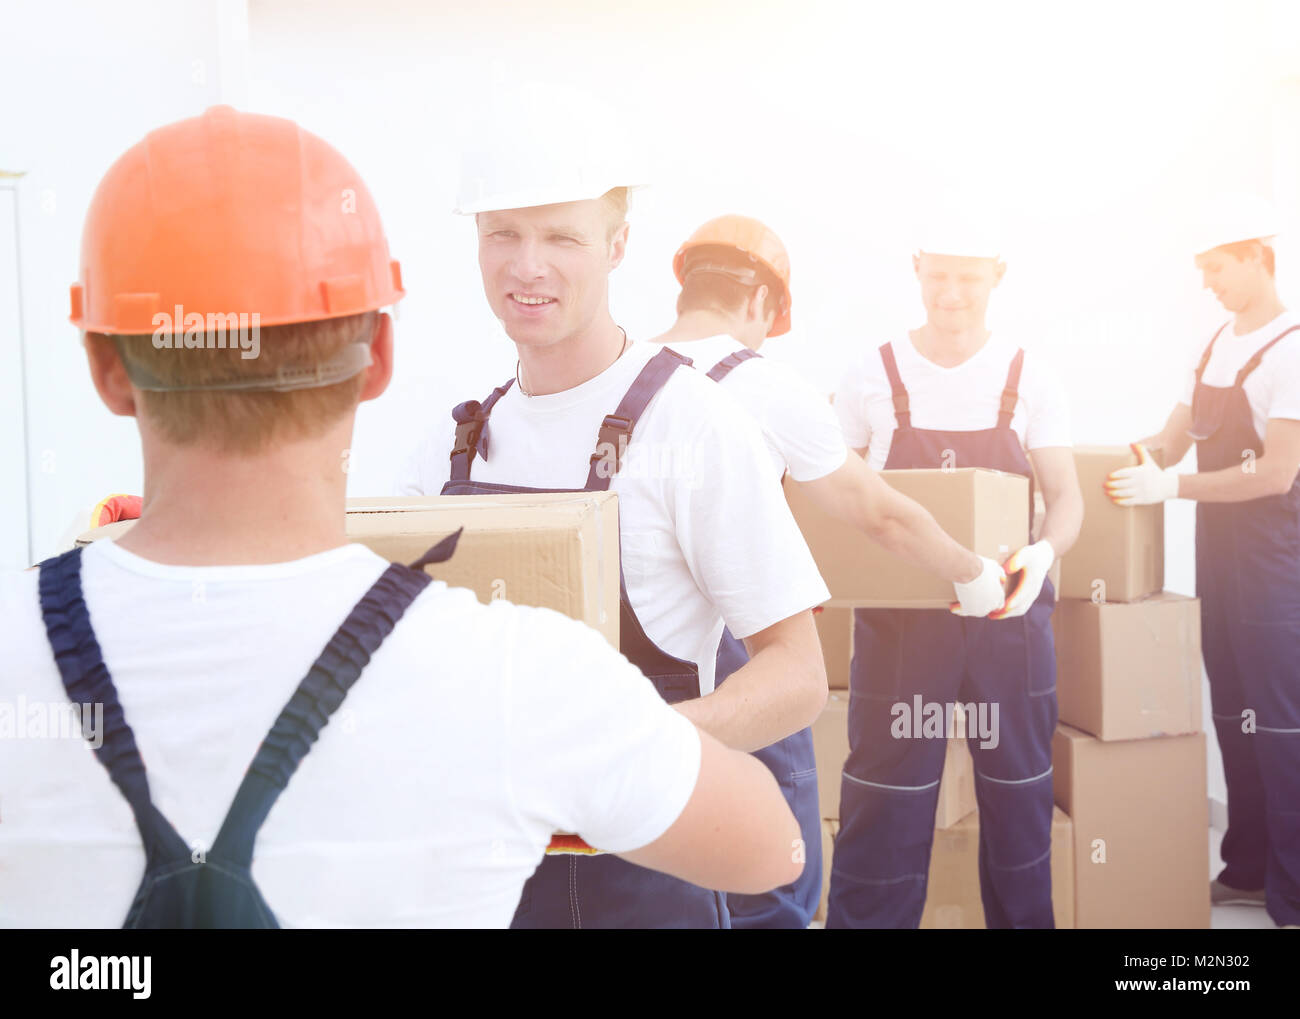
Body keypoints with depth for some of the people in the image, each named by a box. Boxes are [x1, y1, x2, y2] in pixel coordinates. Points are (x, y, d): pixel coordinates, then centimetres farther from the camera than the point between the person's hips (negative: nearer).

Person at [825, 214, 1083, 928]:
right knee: (884, 805, 2)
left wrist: (1044, 552, -21)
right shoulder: (873, 376, -1)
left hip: (1008, 611, 2)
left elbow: (1066, 498, 1)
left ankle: (1023, 921, 30)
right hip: (897, 618, -1)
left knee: (1018, 797, 12)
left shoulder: (1029, 378, 1)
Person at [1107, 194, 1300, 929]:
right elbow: (1177, 436, 15)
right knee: (1233, 713, 14)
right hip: (1218, 547, 8)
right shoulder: (1216, 343, 10)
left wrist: (1172, 486, -24)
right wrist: (1134, 454, -5)